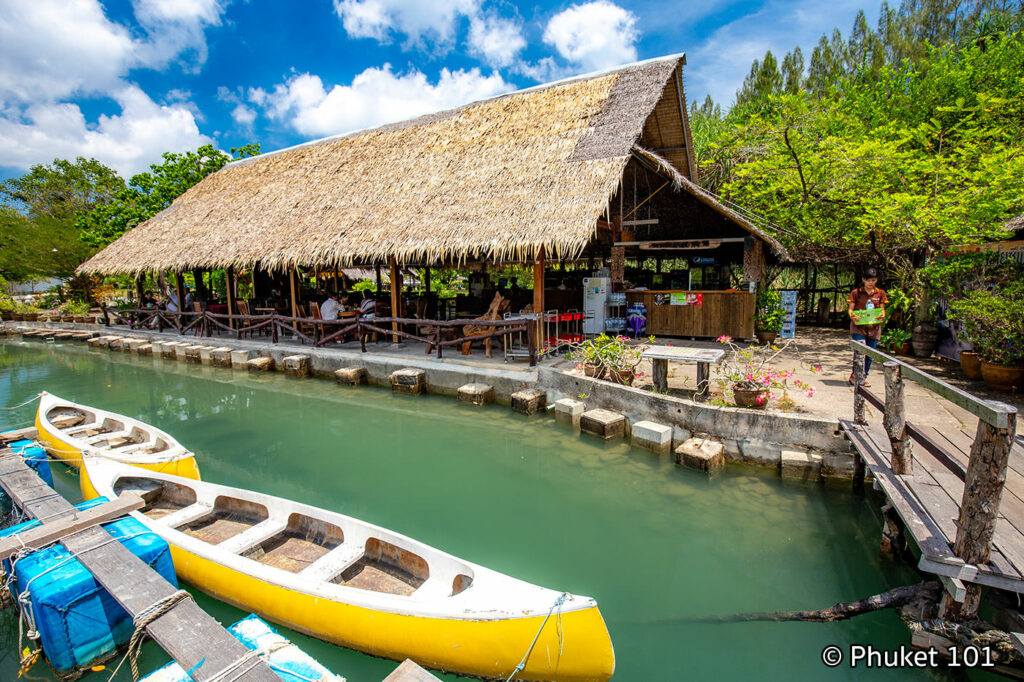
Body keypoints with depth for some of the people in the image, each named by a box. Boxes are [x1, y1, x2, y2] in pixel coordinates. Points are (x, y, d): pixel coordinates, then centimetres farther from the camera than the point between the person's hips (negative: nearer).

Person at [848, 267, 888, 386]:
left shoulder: (880, 293, 10)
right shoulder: (856, 293, 2)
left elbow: (882, 309, 11)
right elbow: (850, 309, 1)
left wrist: (882, 317, -12)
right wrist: (852, 316, -21)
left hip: (874, 327, 3)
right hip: (858, 326, -3)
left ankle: (863, 377, 18)